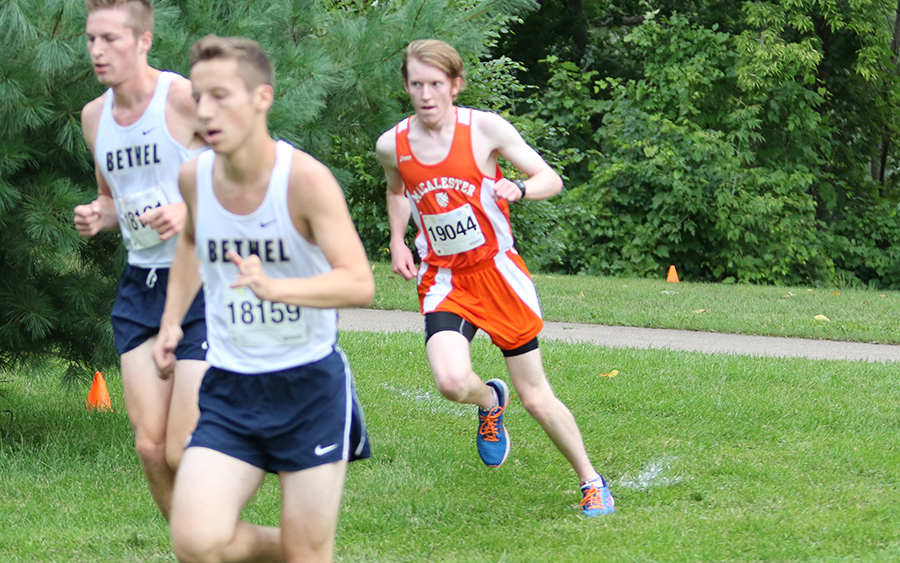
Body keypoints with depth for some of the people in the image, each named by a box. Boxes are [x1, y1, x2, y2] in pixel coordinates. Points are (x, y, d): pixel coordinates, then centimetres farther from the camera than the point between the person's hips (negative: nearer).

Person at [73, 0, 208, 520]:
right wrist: (98, 217, 1)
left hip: (203, 281, -6)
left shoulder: (184, 98, -13)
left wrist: (192, 210, -22)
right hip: (140, 285, 6)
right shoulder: (95, 116, 9)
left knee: (183, 452, -10)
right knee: (151, 448, 2)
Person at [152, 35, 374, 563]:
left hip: (310, 385, -4)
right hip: (229, 388, 4)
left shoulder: (305, 179, -17)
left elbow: (360, 283, -27)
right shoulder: (194, 176, -1)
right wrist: (172, 320, 15)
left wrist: (275, 288, -42)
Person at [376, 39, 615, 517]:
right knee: (451, 382, -26)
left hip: (497, 271, -1)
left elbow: (551, 180, -6)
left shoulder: (484, 128, -10)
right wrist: (398, 241, 6)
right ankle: (489, 400, 12)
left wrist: (518, 189, -27)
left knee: (537, 399, 3)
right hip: (441, 280, 1)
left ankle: (591, 481, 25)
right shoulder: (392, 146, -2)